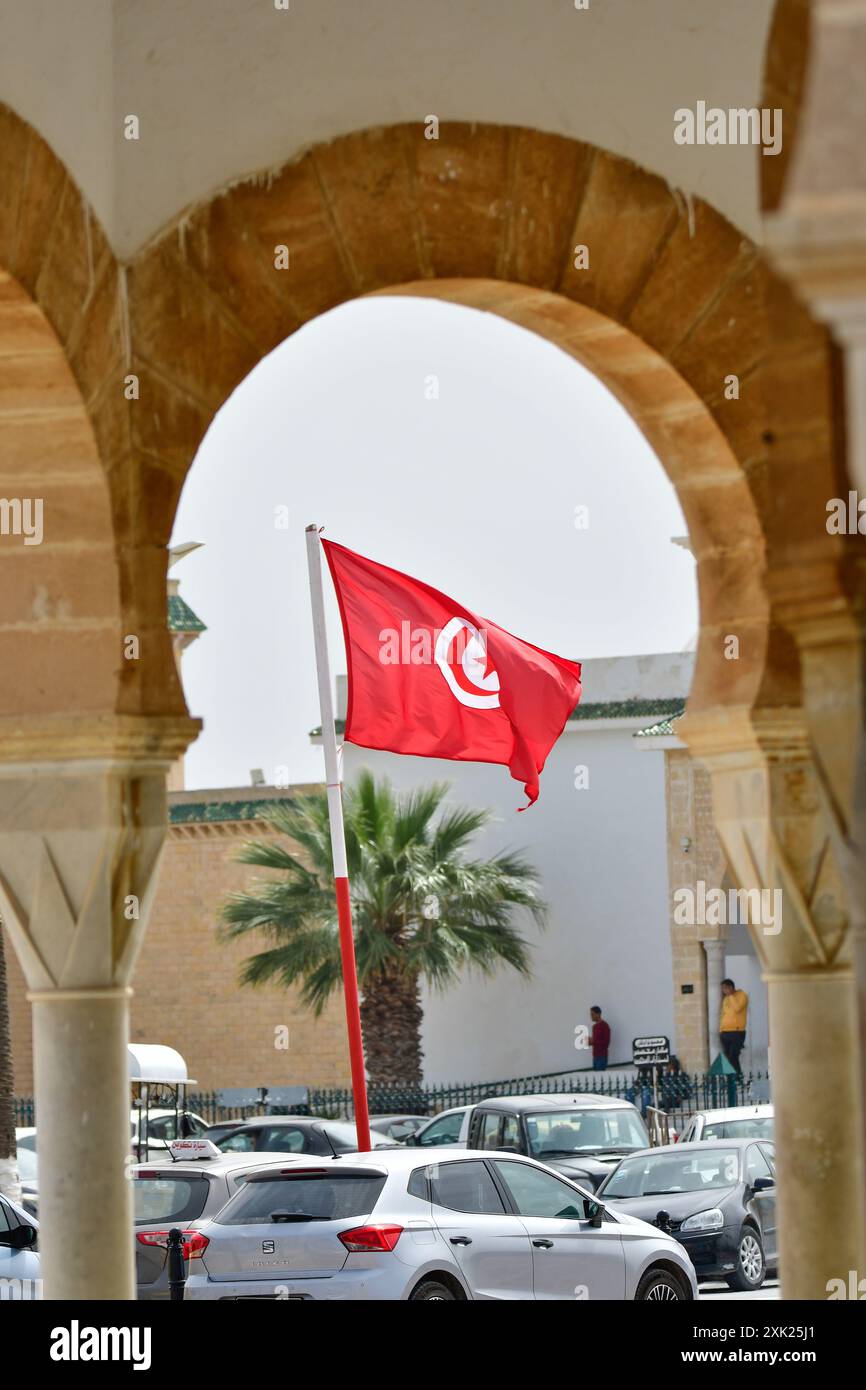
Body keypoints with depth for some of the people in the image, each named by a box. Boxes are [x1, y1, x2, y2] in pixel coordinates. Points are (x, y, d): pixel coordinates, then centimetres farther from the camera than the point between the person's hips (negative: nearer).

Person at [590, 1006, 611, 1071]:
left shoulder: (605, 1026, -11)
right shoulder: (595, 1026, 15)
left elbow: (606, 1042, -16)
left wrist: (593, 1042, -20)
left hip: (602, 1056, -8)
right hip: (595, 1055, 8)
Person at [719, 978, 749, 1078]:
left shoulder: (742, 995, -1)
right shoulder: (726, 999, 19)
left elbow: (737, 1008, -19)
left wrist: (730, 995, -11)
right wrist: (720, 1030, 14)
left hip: (737, 1033, -6)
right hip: (725, 1032, 6)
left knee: (733, 1058, -15)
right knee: (728, 1059, 1)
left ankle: (739, 1078, -13)